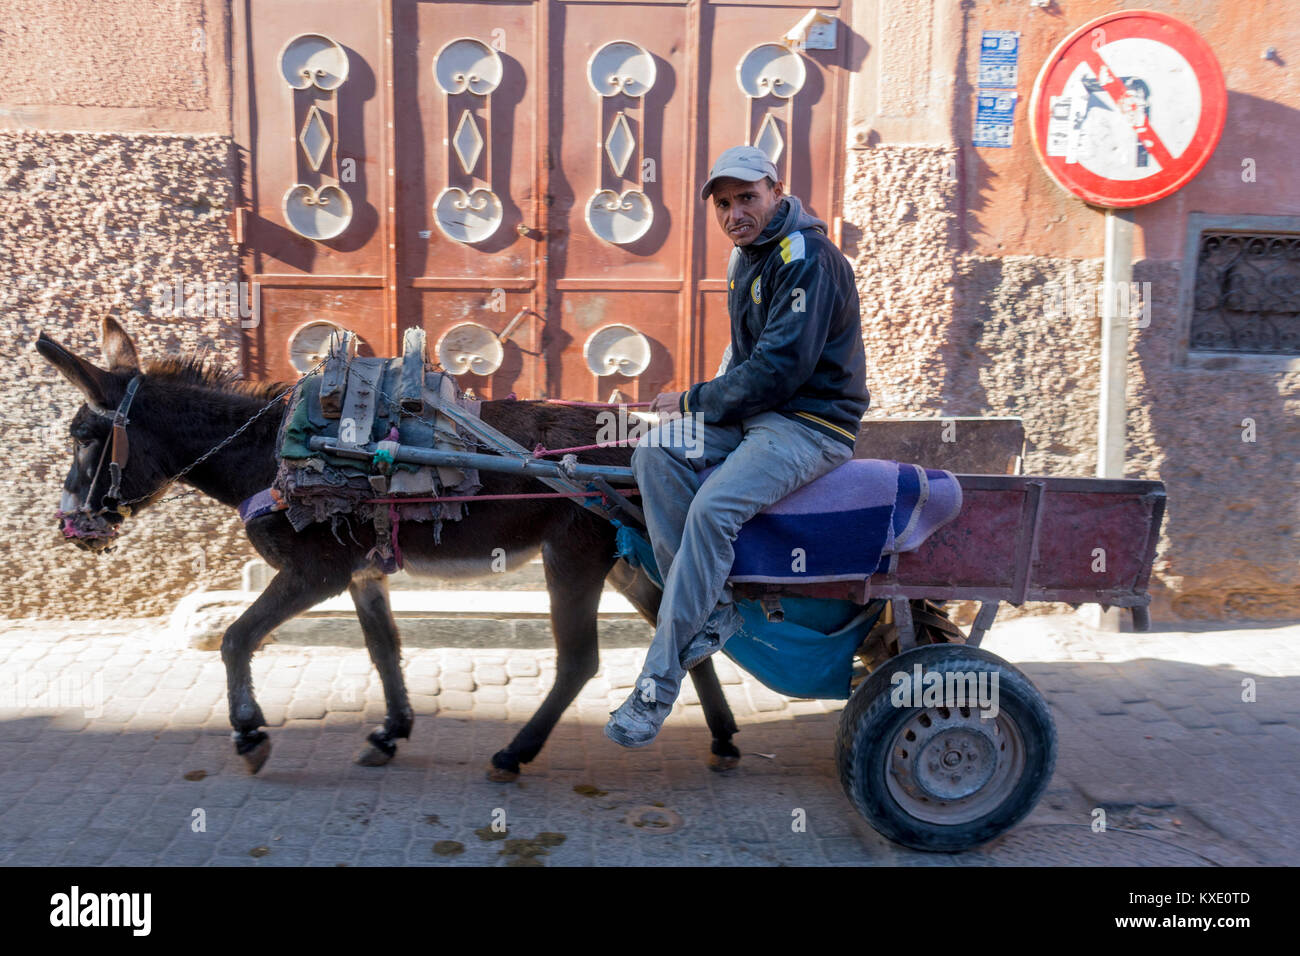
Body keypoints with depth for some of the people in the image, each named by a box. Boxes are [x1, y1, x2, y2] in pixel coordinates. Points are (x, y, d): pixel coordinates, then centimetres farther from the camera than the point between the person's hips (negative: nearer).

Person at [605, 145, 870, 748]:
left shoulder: (807, 256, -14)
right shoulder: (746, 255, 16)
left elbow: (781, 367, -21)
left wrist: (695, 399, -12)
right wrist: (710, 399, 6)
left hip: (812, 422, -9)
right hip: (757, 412, 9)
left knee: (712, 508, -29)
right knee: (656, 452, -14)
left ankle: (658, 683, -21)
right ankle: (711, 609, -14)